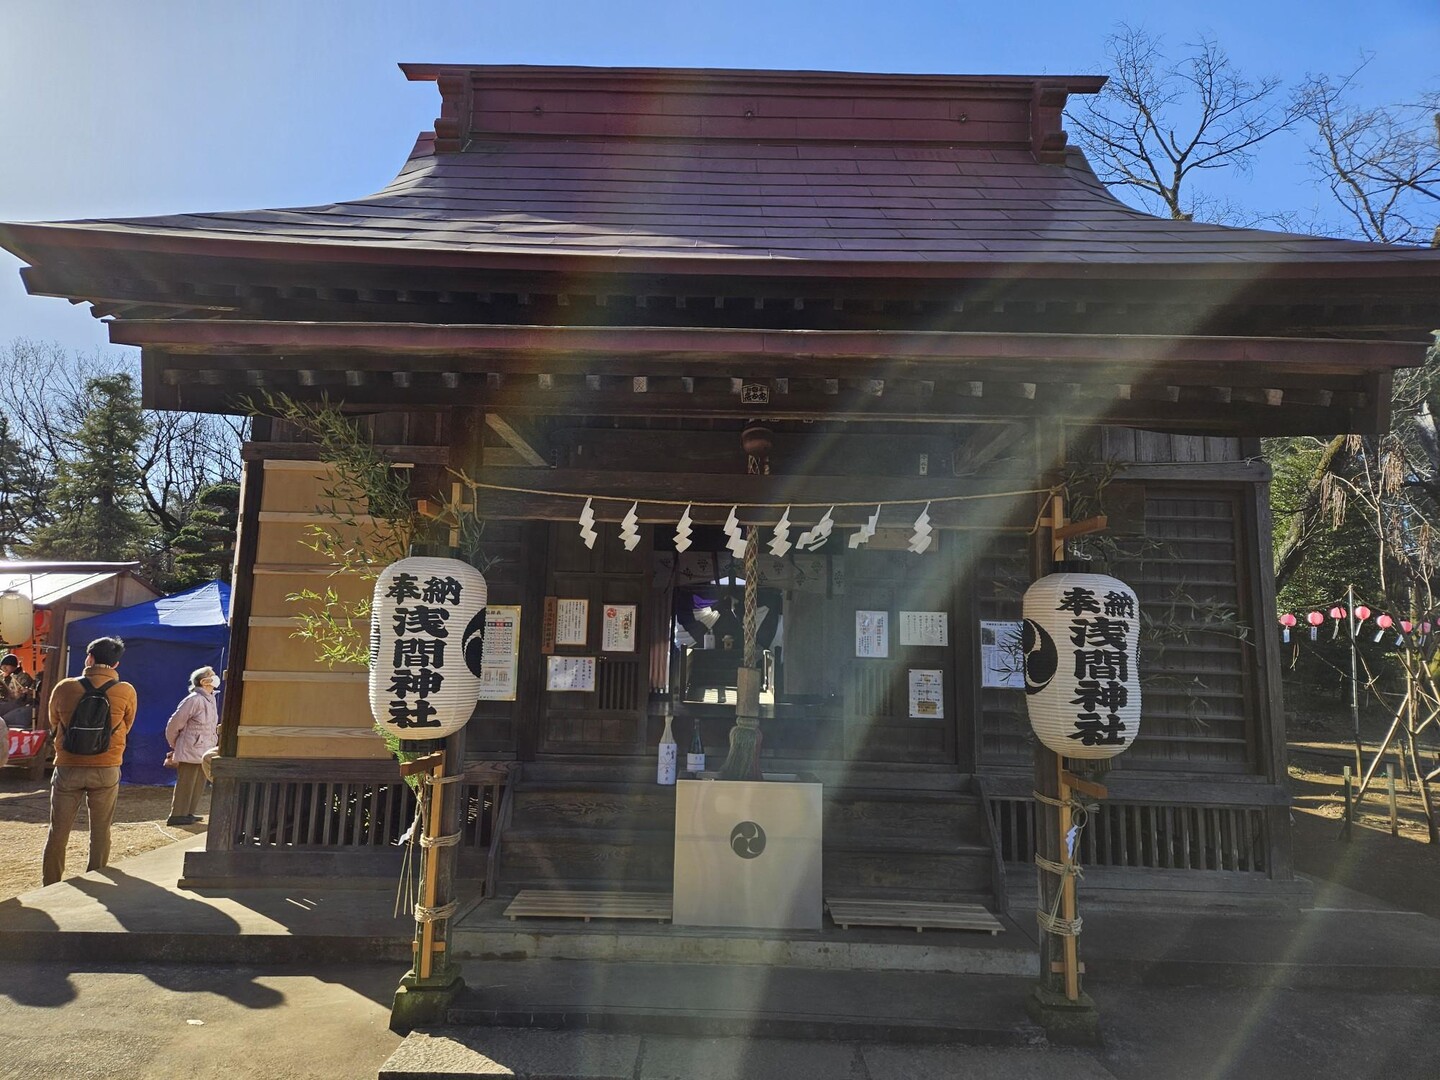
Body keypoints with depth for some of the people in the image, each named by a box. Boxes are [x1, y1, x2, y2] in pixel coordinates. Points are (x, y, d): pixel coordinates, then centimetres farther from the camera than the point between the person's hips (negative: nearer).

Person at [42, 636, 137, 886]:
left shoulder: (64, 687, -6)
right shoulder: (126, 691, -7)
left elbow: (54, 725, 11)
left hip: (67, 768, 0)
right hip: (106, 770, 0)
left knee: (58, 832, 12)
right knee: (100, 832, 9)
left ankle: (51, 886, 18)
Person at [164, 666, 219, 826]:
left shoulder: (210, 699, 9)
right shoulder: (194, 700, -17)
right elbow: (174, 724, -11)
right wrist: (174, 745, 0)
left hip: (204, 751, 9)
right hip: (190, 751, -9)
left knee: (198, 783, 13)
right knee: (185, 783, -2)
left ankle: (188, 813, 22)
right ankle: (177, 815, 6)